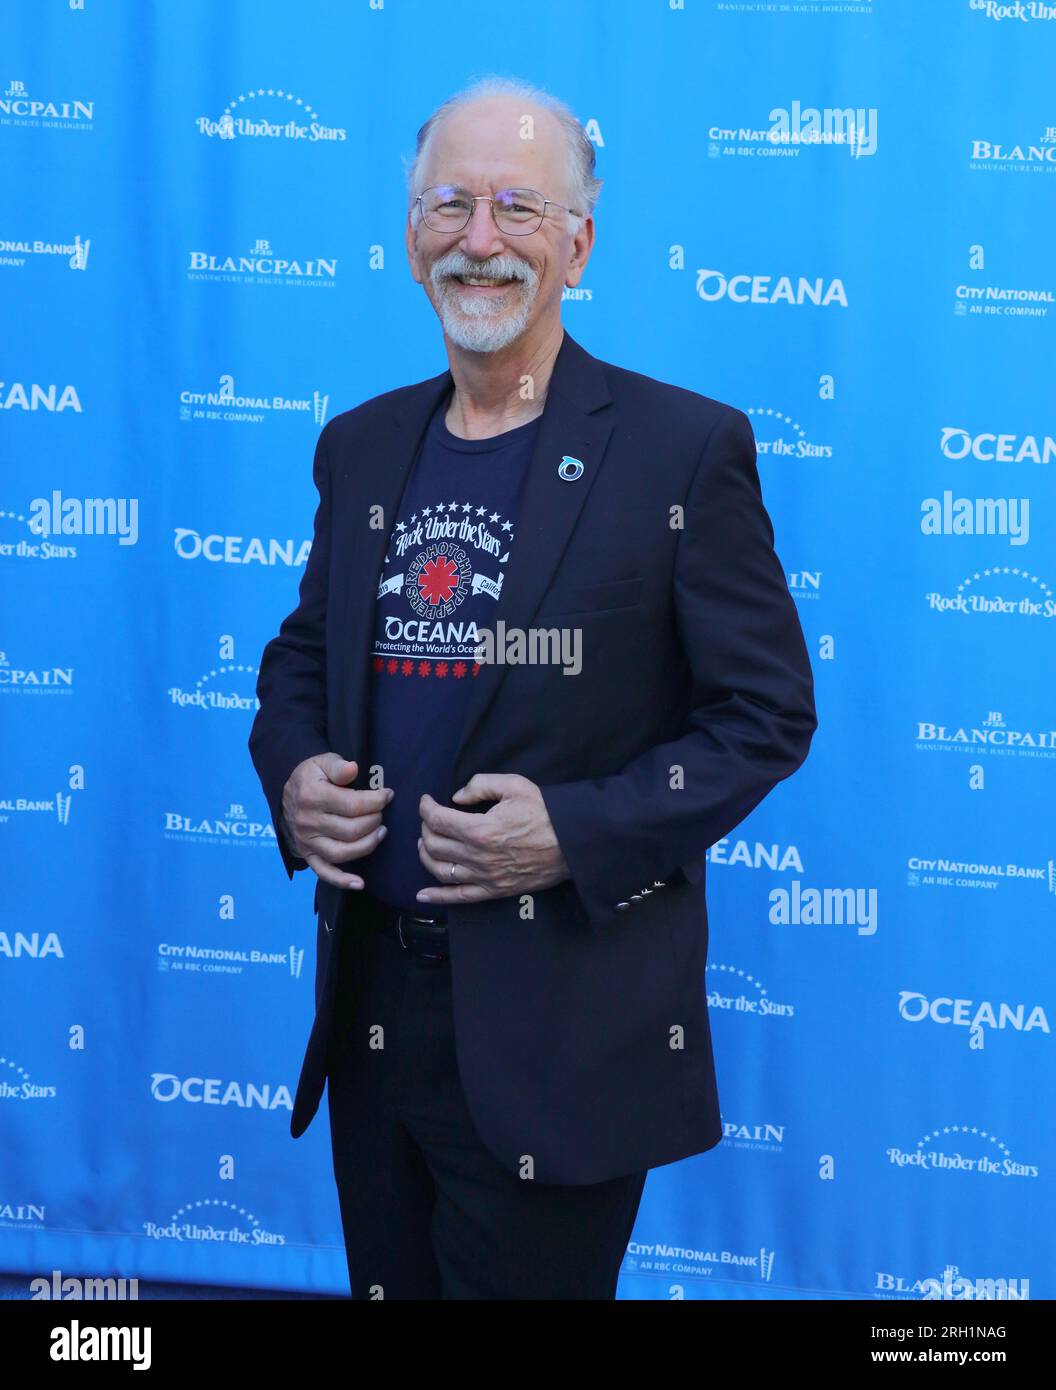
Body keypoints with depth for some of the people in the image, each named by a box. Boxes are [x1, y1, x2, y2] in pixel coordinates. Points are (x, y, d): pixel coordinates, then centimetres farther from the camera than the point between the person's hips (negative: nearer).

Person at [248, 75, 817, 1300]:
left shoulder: (686, 447, -9)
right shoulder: (360, 446, 8)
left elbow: (768, 713, -8)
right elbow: (303, 655, 18)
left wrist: (580, 833, -19)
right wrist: (292, 772, -3)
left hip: (561, 1034, -5)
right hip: (374, 1005, 6)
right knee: (389, 1282, 20)